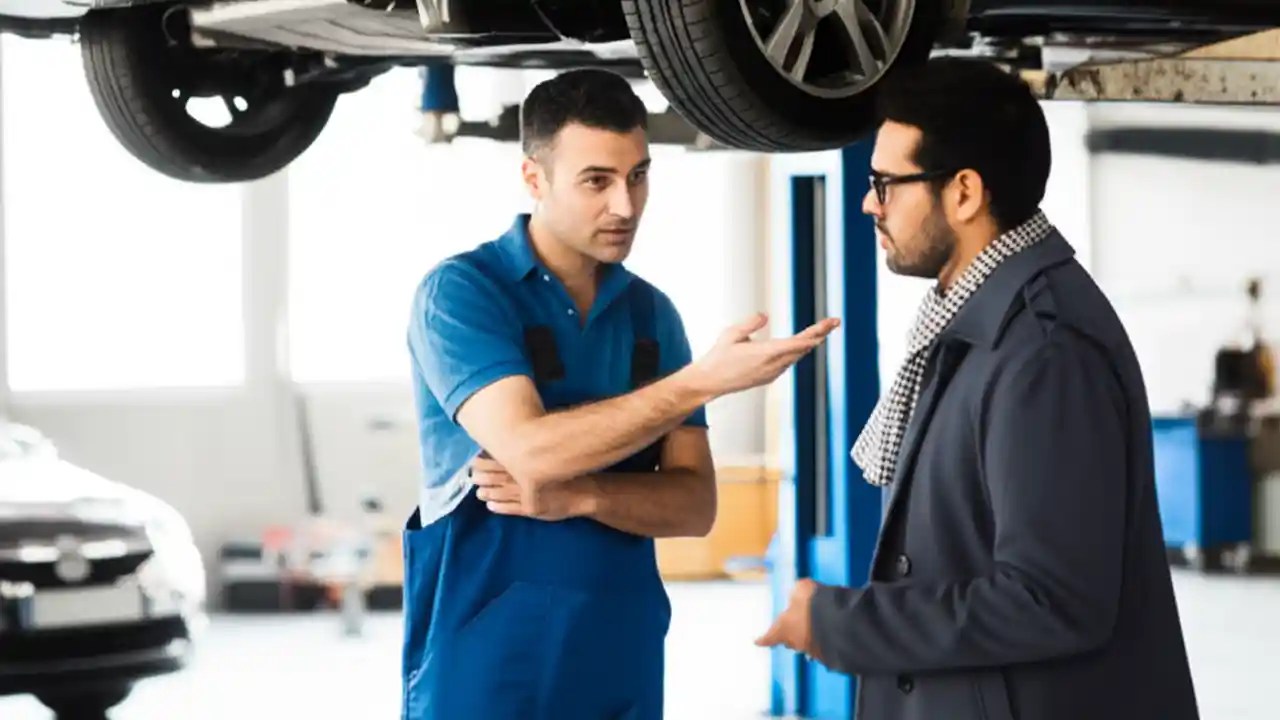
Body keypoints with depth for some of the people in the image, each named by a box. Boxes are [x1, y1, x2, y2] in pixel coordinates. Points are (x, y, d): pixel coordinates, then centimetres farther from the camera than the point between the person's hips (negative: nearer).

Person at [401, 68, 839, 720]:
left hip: (621, 667, 5)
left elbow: (694, 503, 3)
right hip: (484, 665, -5)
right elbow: (531, 451, -22)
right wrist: (705, 379, -24)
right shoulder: (461, 292, -8)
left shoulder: (652, 315, 8)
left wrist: (580, 496, -16)